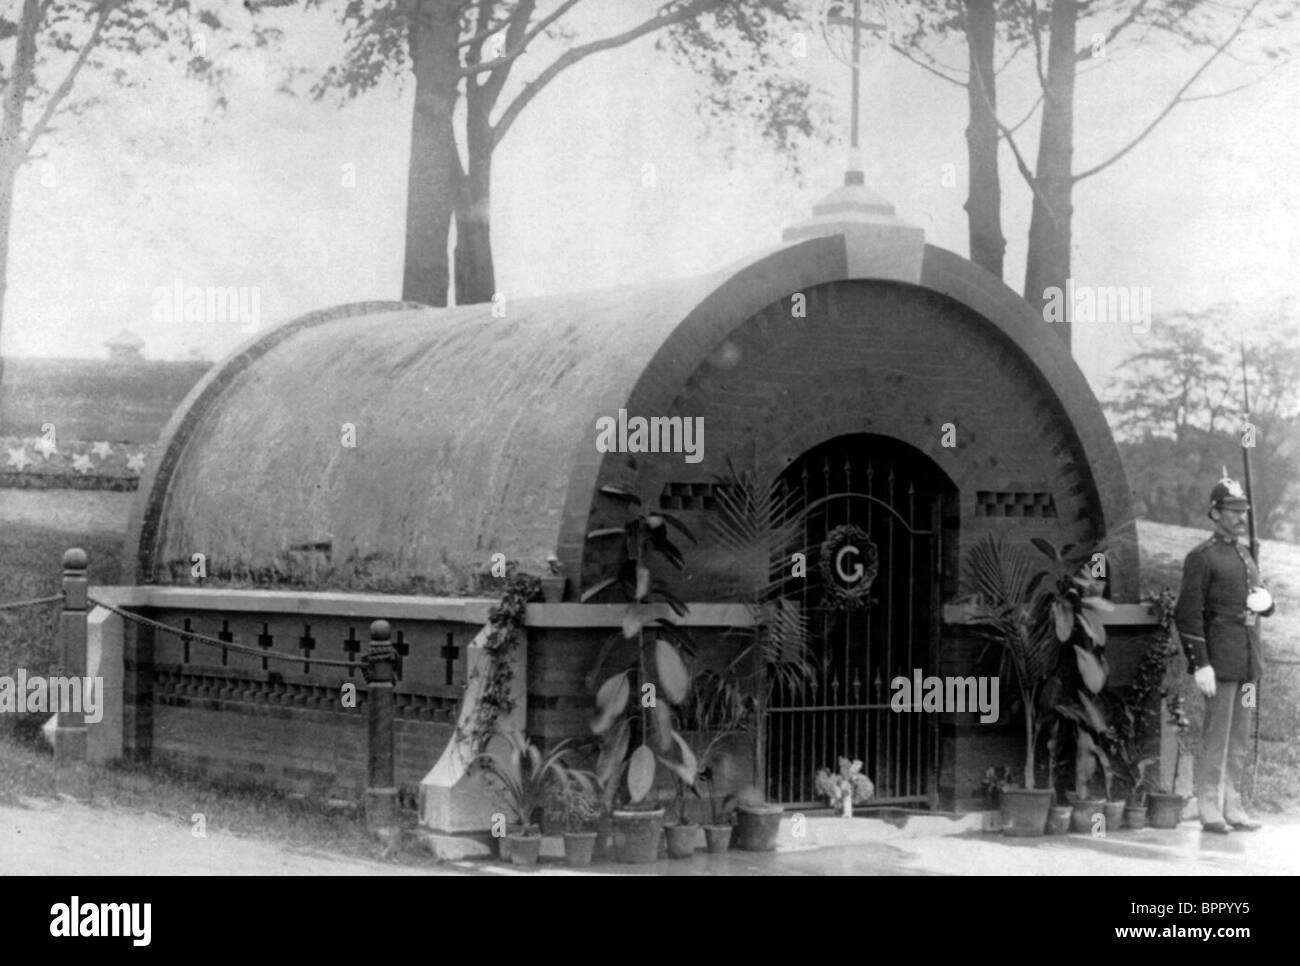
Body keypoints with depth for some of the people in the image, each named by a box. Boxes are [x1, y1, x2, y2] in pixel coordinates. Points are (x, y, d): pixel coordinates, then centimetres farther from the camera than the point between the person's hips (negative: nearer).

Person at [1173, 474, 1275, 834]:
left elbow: (1262, 604, 26)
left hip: (1248, 664, 8)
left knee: (1240, 741, 10)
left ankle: (1232, 807, 16)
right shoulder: (1202, 558, -7)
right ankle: (1210, 810, -1)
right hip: (1220, 663, -8)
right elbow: (1187, 615, -12)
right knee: (1216, 738, -6)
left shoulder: (1245, 556, 18)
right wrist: (1200, 665, -18)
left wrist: (1264, 601, 0)